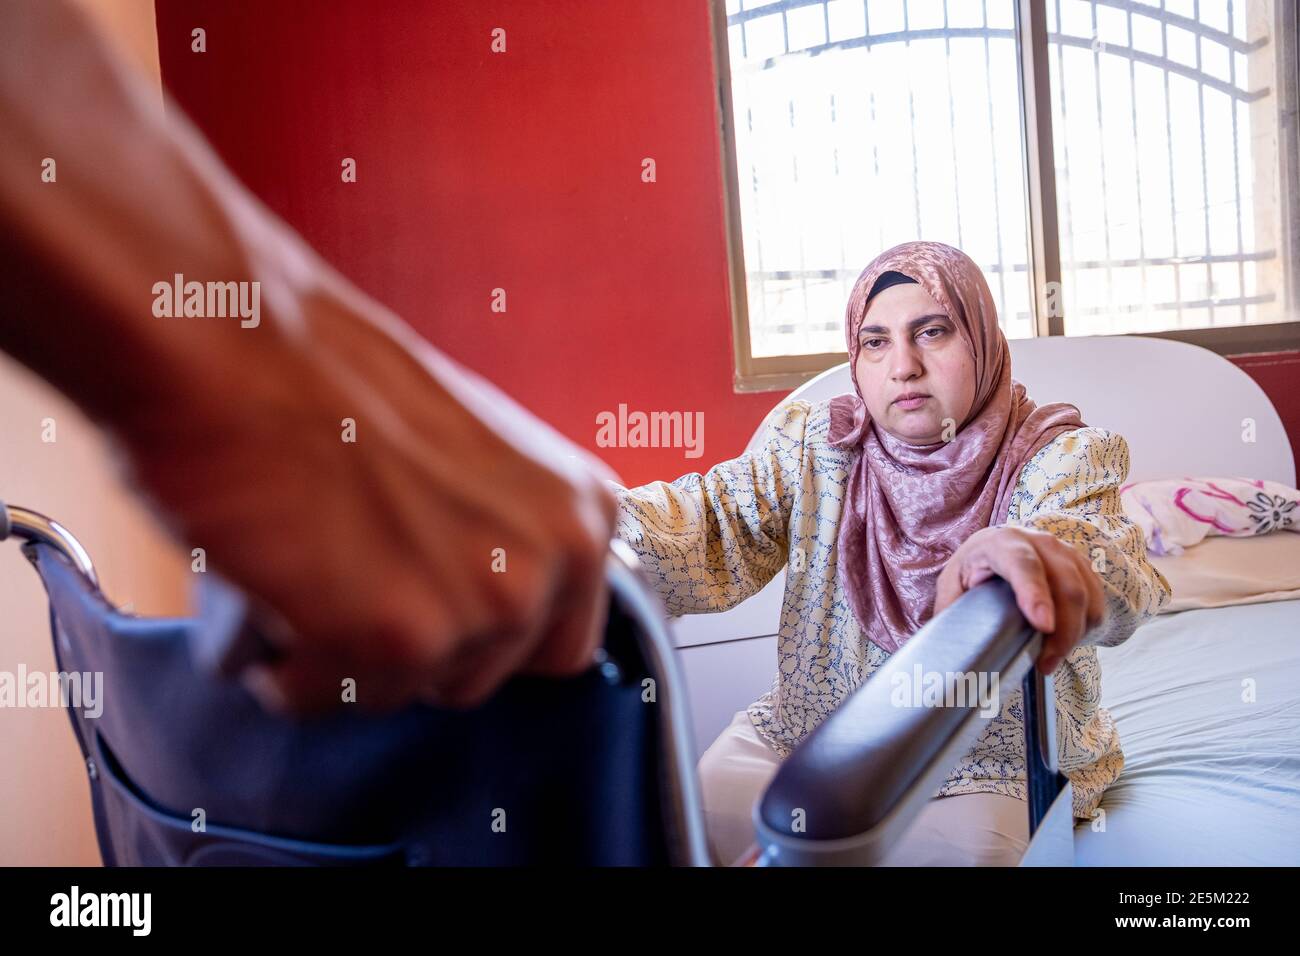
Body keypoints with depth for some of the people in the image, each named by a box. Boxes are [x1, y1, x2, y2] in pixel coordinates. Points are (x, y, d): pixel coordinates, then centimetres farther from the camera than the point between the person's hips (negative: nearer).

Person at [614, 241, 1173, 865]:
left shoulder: (1060, 455, -11)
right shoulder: (814, 444, -2)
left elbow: (1104, 551, -33)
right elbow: (714, 528, -17)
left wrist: (1028, 553, -60)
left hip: (993, 750, -2)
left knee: (963, 844, -30)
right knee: (707, 809, -19)